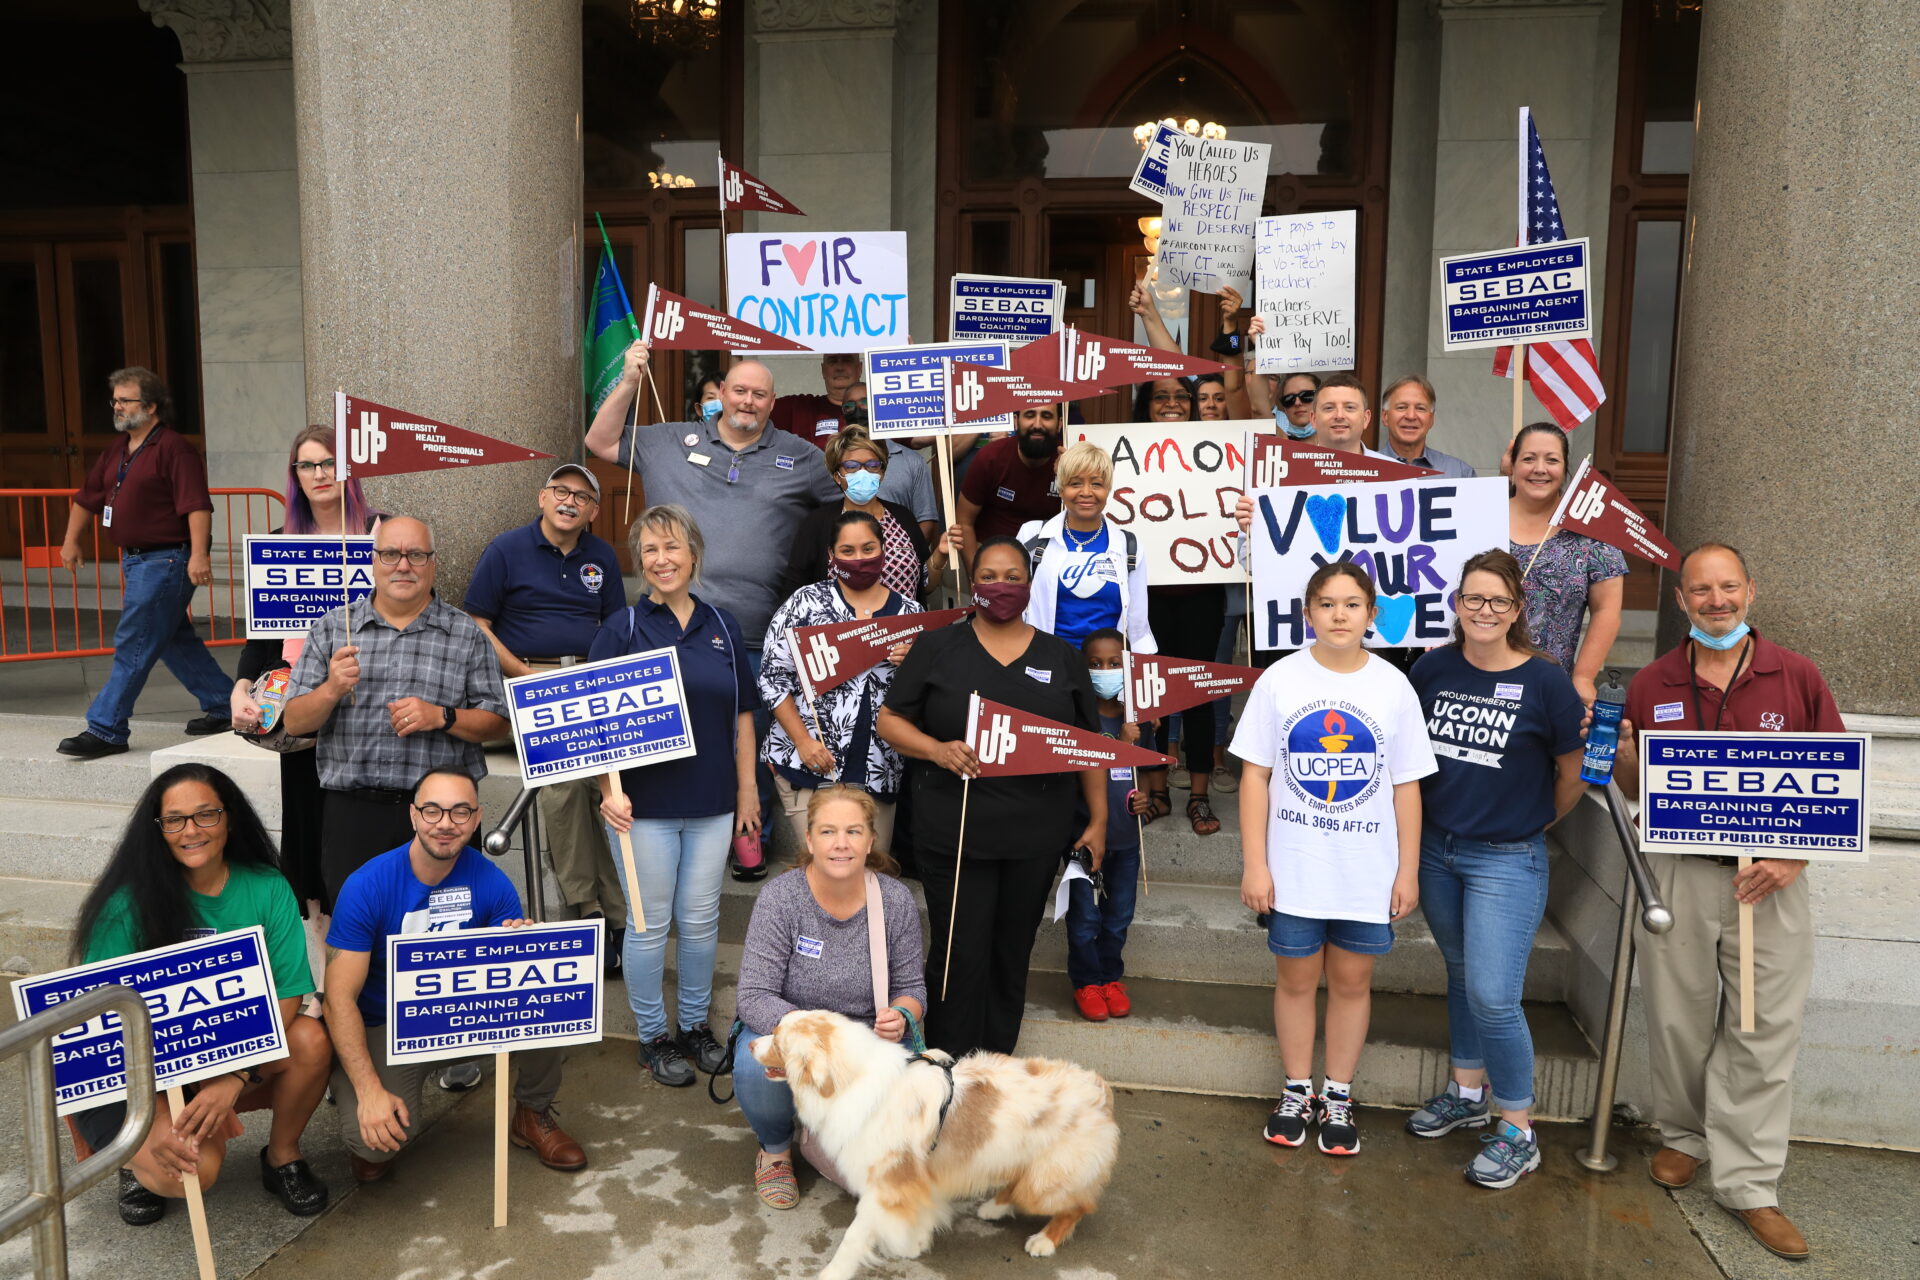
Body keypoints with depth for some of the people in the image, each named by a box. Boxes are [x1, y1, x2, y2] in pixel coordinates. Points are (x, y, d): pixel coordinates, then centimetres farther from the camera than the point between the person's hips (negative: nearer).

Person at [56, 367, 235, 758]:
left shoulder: (173, 448, -13)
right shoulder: (117, 449, 15)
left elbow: (197, 505, -22)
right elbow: (88, 497, 23)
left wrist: (198, 554, -30)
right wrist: (71, 540, 20)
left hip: (164, 561, -10)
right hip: (135, 561, 10)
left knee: (133, 646, -5)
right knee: (175, 641, 15)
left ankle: (106, 729, 1)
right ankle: (224, 706, 24)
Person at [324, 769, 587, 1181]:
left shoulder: (491, 881, -12)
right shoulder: (367, 886, -19)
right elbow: (340, 997, -18)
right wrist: (369, 1091, -26)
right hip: (385, 1026, -2)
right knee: (378, 1138, -29)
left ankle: (533, 1114, 3)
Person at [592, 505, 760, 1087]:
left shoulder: (723, 627, 6)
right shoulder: (623, 629, -4)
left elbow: (742, 714, 11)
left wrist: (748, 788, 9)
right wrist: (609, 789, -19)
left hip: (712, 801, 3)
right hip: (645, 804, -3)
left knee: (701, 919, 12)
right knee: (649, 923, 8)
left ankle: (696, 1024, 31)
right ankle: (654, 1036, 24)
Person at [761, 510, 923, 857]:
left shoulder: (910, 612, 7)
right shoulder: (806, 601, 0)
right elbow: (774, 678, -2)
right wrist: (803, 741, -10)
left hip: (876, 770, 3)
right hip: (808, 763, -2)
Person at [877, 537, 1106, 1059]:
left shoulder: (1062, 658, 10)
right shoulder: (936, 648, 3)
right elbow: (890, 721, 2)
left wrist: (1098, 820, 9)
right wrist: (936, 749, -17)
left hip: (1035, 837, 3)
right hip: (953, 835, -2)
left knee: (1011, 956, 12)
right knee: (961, 957, -1)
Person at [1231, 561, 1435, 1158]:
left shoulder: (1394, 688, -2)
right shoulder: (1280, 679, -5)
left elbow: (1406, 788, 2)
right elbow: (1256, 775, -3)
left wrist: (1408, 871, 1)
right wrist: (1254, 863, -7)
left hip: (1368, 873, 1)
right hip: (1293, 869, -1)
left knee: (1351, 981, 12)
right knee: (1296, 979, 12)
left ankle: (1338, 1096, 29)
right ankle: (1297, 1091, 29)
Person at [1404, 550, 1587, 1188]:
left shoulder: (1545, 681, -12)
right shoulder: (1433, 668, -1)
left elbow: (1573, 774, 0)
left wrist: (1536, 823, 11)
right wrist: (1442, 808, 11)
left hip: (1507, 860, -4)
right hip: (1436, 850, 5)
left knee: (1492, 997, -6)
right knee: (1461, 974, 20)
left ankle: (1518, 1133, 12)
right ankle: (1467, 1093, 37)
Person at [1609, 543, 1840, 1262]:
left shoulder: (1796, 676, 1)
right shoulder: (1651, 685, 3)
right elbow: (1639, 791, 10)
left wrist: (1793, 856, -9)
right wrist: (1617, 753, -13)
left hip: (1771, 881, -1)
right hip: (1677, 876, 1)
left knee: (1764, 1033, 3)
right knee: (1678, 1021, 10)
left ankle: (1747, 1183, 13)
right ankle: (1684, 1136, 31)